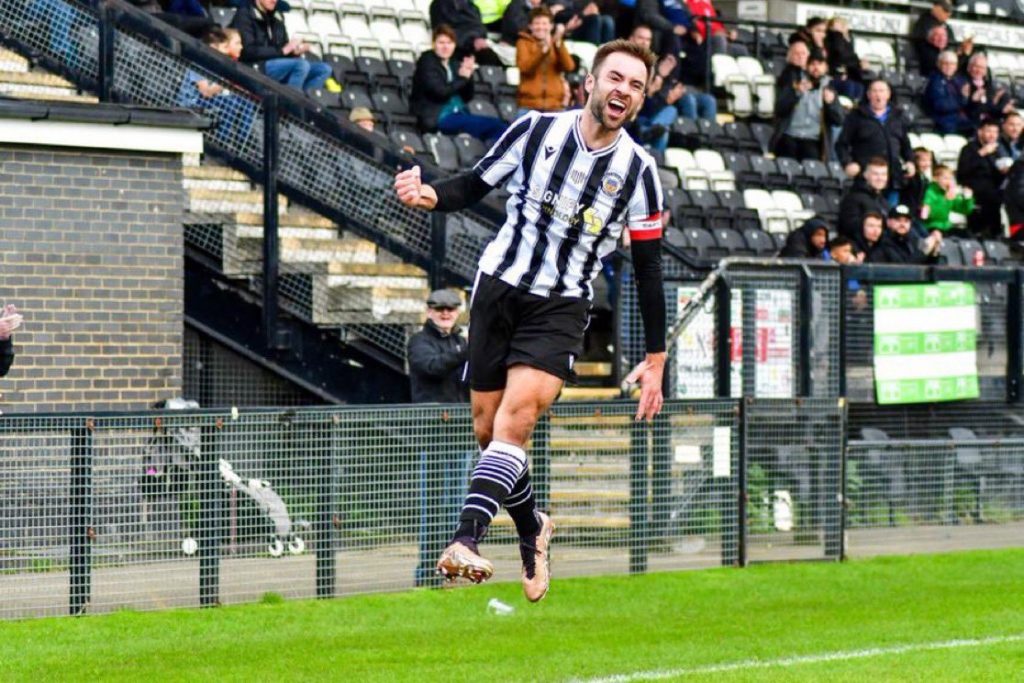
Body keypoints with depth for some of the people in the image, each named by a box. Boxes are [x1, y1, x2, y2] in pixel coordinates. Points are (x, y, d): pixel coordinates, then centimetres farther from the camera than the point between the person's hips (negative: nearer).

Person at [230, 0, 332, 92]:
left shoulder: (276, 17, 17)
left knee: (324, 69, -6)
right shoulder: (245, 15, -5)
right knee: (302, 64, -29)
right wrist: (282, 51, -17)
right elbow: (248, 51, -15)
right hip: (255, 68, -8)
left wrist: (295, 50, -4)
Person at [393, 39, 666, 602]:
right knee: (487, 429, 4)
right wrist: (428, 194, -17)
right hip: (499, 285, 2)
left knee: (518, 412, -24)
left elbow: (648, 269, 3)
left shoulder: (637, 170, -3)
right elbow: (475, 185, 6)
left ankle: (466, 540, -33)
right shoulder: (536, 130, -2)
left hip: (562, 306, -2)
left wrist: (655, 360, 2)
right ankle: (532, 529, 30)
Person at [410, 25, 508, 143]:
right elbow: (440, 92, -14)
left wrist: (469, 75, 1)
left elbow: (467, 97, 17)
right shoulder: (427, 62, 0)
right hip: (437, 119, -7)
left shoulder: (453, 65, 19)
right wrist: (462, 78, -7)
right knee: (495, 125, -24)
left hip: (457, 115, 7)